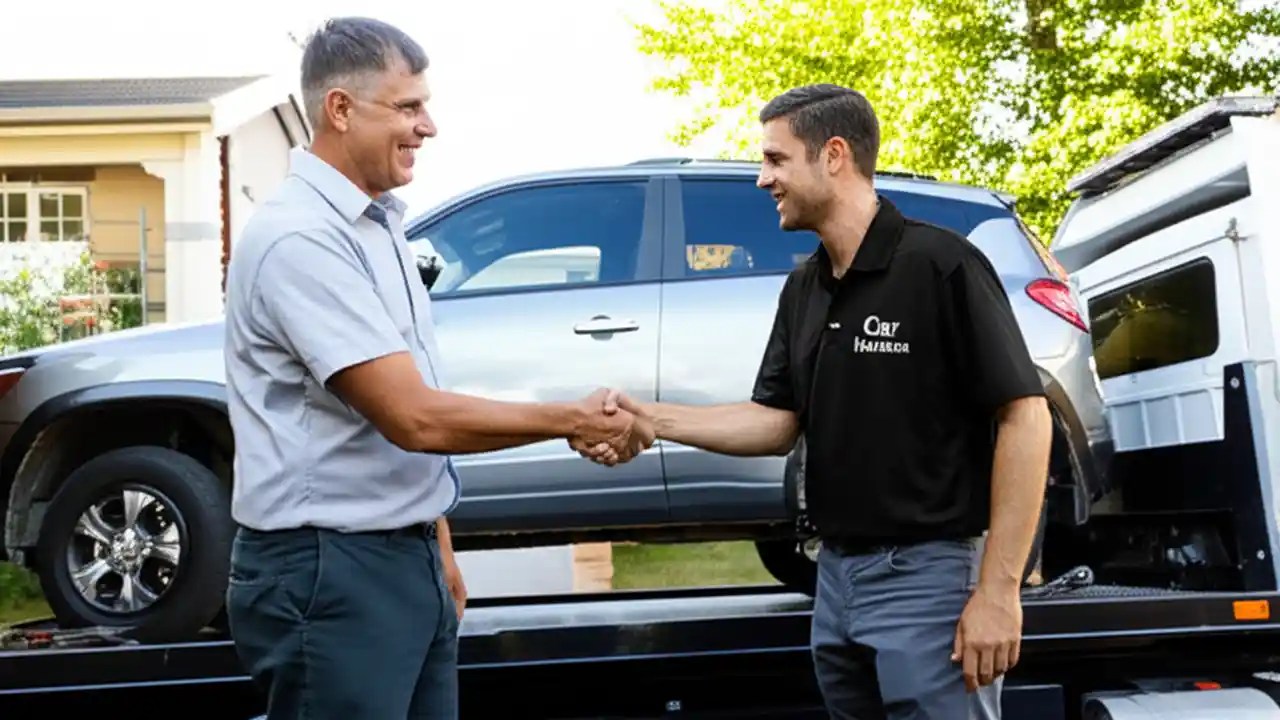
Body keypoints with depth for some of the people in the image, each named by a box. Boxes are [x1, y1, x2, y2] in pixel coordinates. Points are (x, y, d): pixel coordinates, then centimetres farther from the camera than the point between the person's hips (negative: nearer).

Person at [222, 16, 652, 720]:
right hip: (328, 573, -9)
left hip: (405, 557, 9)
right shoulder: (300, 238, -19)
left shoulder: (375, 225, 11)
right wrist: (573, 421, -13)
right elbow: (415, 418, -22)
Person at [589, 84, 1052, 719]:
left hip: (930, 575, -8)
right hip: (836, 574, 8)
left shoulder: (939, 264, -14)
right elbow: (777, 422, 11)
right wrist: (651, 418, -3)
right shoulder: (803, 288, 10)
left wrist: (998, 591, -19)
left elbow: (1025, 415, -15)